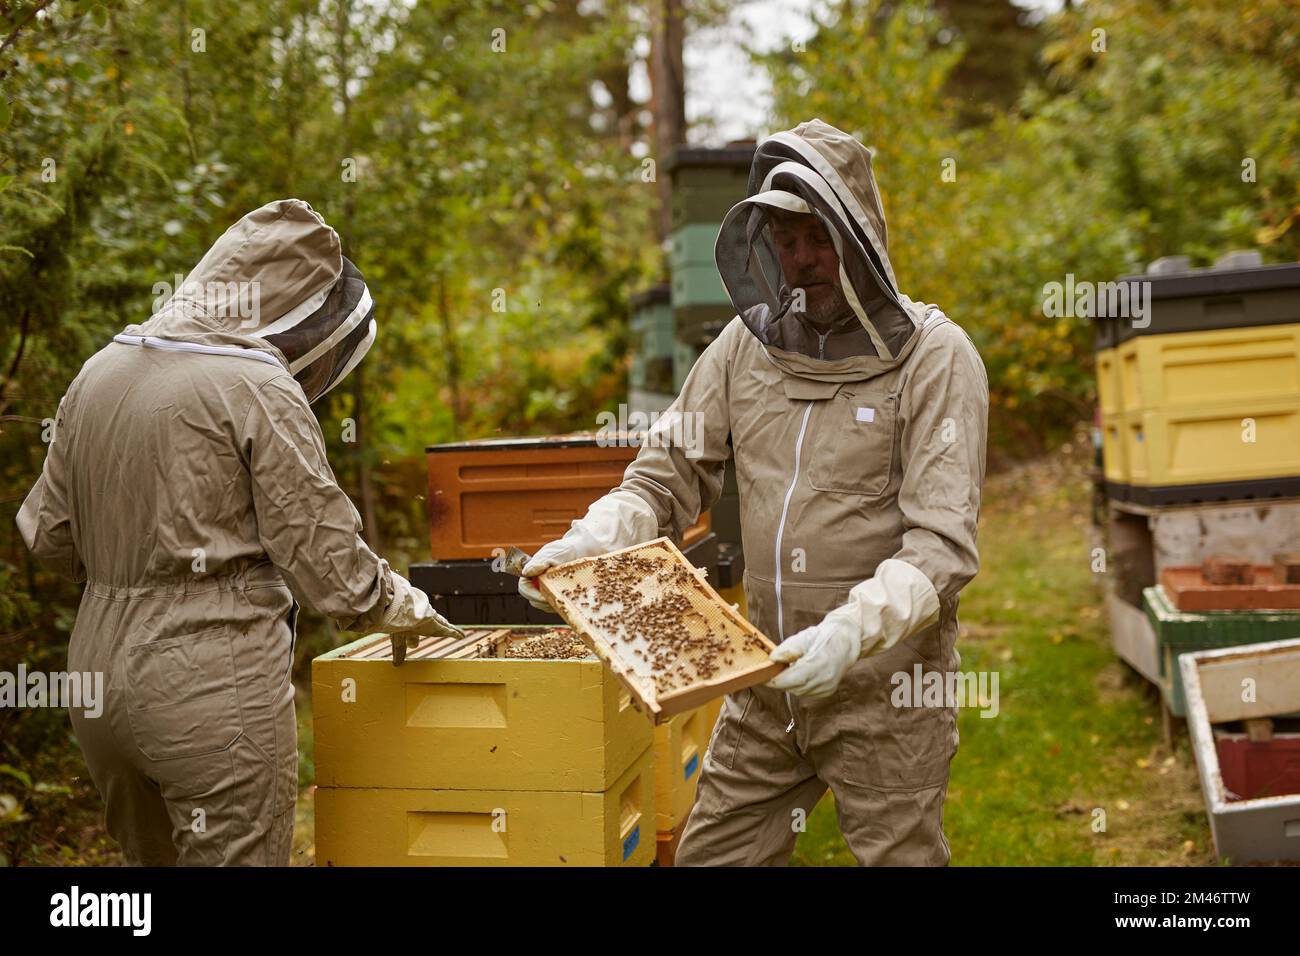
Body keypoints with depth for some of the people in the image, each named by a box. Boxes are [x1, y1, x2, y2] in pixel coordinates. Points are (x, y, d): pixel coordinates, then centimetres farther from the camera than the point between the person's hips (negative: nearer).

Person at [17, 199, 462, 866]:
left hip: (98, 668, 8)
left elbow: (47, 531, 13)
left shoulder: (98, 371, 7)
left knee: (149, 855, 22)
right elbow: (326, 557, -12)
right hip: (212, 681, -7)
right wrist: (407, 608, 5)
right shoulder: (261, 390, -14)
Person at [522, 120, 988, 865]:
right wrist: (591, 540, -12)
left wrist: (855, 630, -32)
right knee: (711, 854, 14)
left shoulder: (933, 356, -11)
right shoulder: (750, 342, 3)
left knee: (898, 855, 9)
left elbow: (942, 544, -17)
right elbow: (668, 477, 6)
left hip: (886, 687, -4)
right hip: (769, 682, 5)